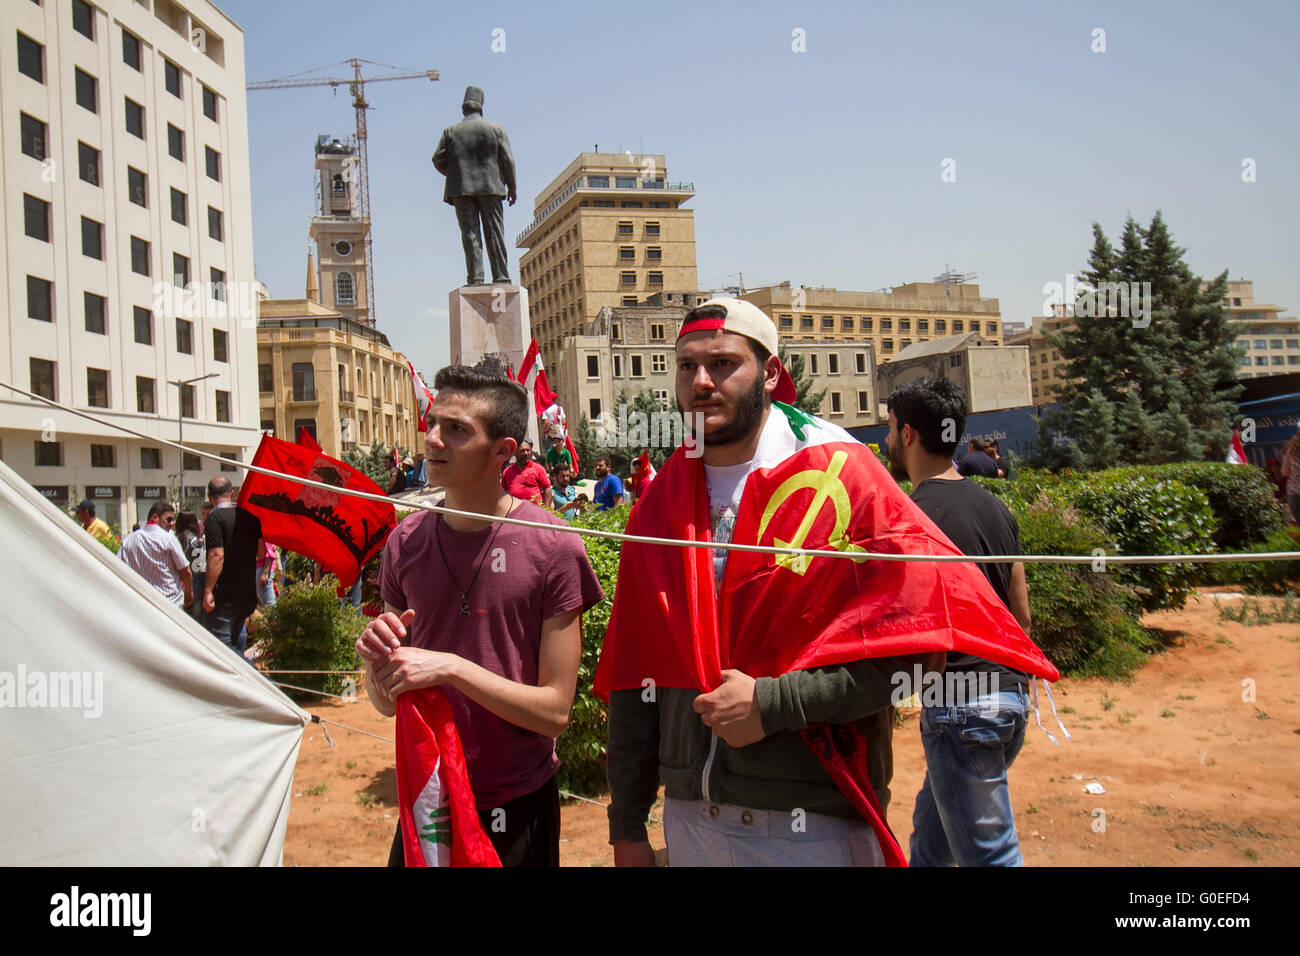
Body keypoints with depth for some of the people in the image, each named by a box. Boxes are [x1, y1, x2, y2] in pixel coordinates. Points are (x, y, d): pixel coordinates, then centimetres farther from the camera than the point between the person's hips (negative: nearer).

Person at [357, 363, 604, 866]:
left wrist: (451, 667, -24)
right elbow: (387, 704, 4)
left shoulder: (553, 547, -15)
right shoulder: (405, 543, -2)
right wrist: (375, 660, -17)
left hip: (516, 806, -3)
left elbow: (555, 710, -14)